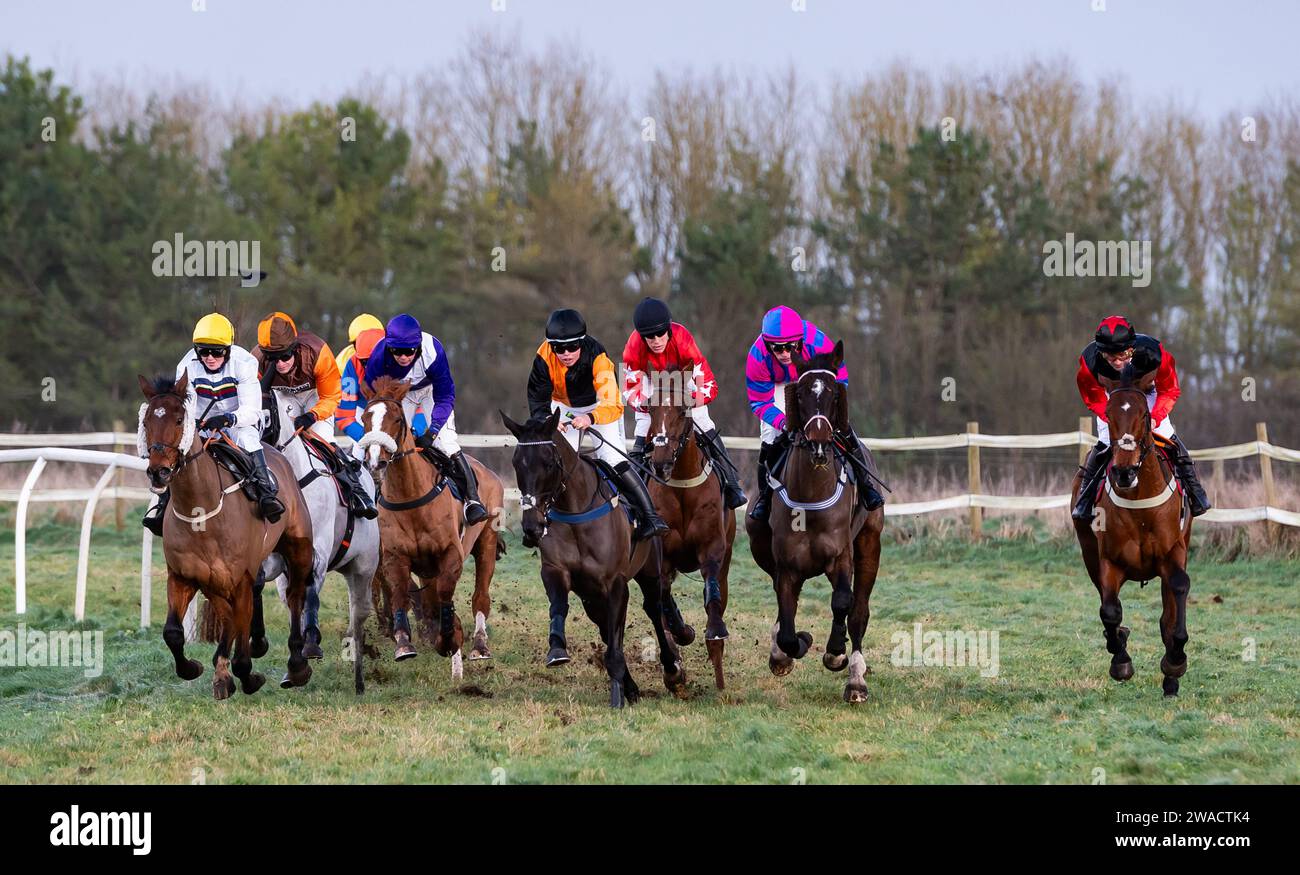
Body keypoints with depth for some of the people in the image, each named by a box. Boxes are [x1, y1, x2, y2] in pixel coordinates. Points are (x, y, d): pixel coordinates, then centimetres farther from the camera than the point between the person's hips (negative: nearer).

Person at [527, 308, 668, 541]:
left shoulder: (597, 358, -36)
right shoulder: (544, 359, -29)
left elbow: (613, 405, -43)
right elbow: (537, 402, -28)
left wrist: (590, 418, -63)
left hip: (600, 406, -3)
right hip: (563, 409, 4)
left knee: (612, 459, -19)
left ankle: (650, 517, -21)